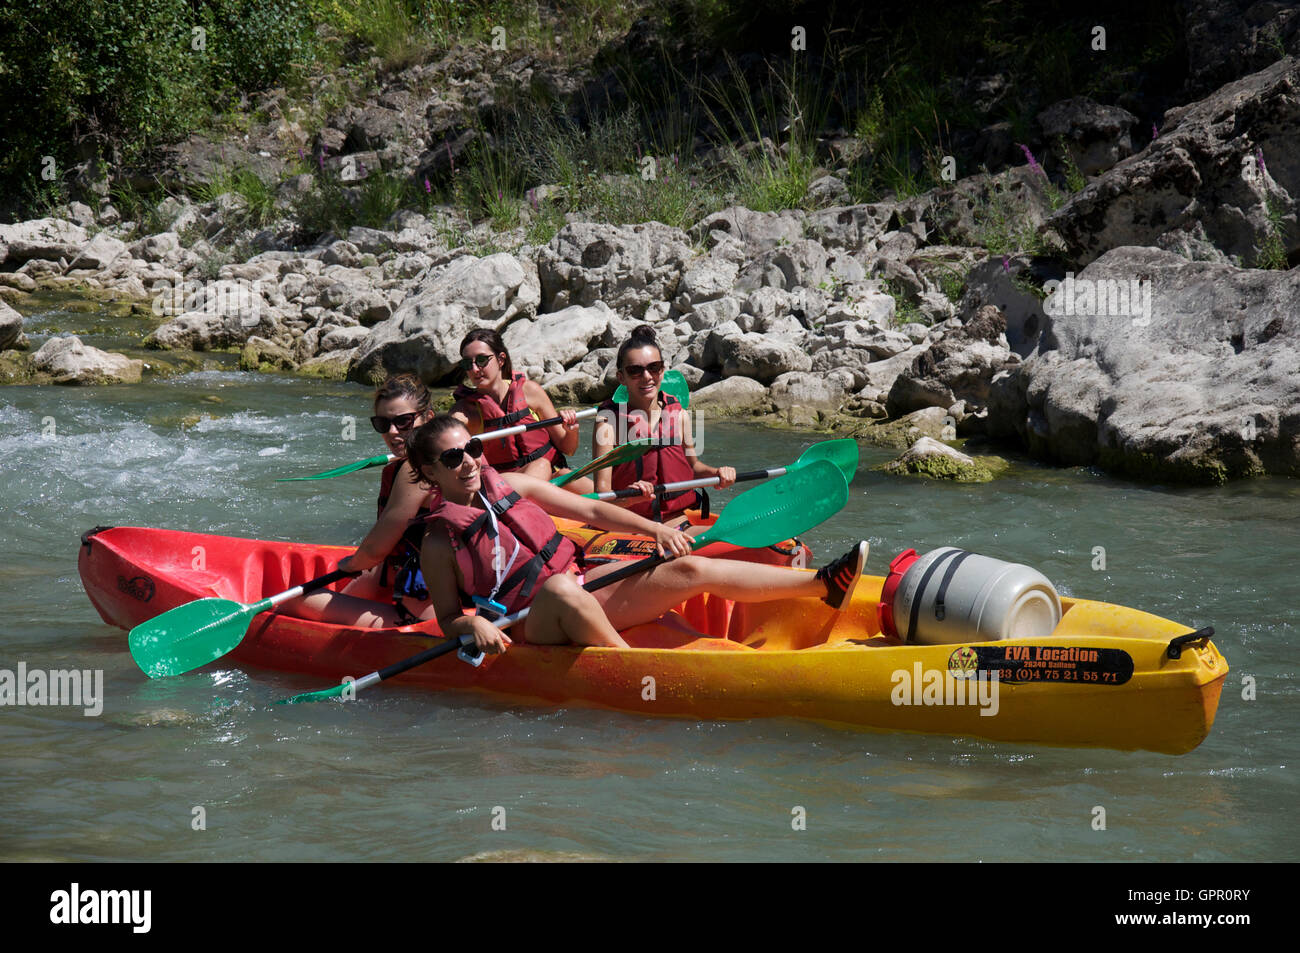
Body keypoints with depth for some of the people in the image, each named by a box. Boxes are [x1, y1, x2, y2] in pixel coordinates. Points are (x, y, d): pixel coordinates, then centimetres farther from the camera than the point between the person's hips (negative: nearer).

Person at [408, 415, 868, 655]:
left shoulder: (509, 486, 8)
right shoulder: (439, 544, -5)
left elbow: (591, 510, 10)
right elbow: (447, 619, -1)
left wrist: (654, 529, 0)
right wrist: (474, 625, -24)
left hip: (585, 592, 5)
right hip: (532, 629, -5)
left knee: (690, 570, -8)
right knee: (560, 587, -40)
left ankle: (825, 584, -10)